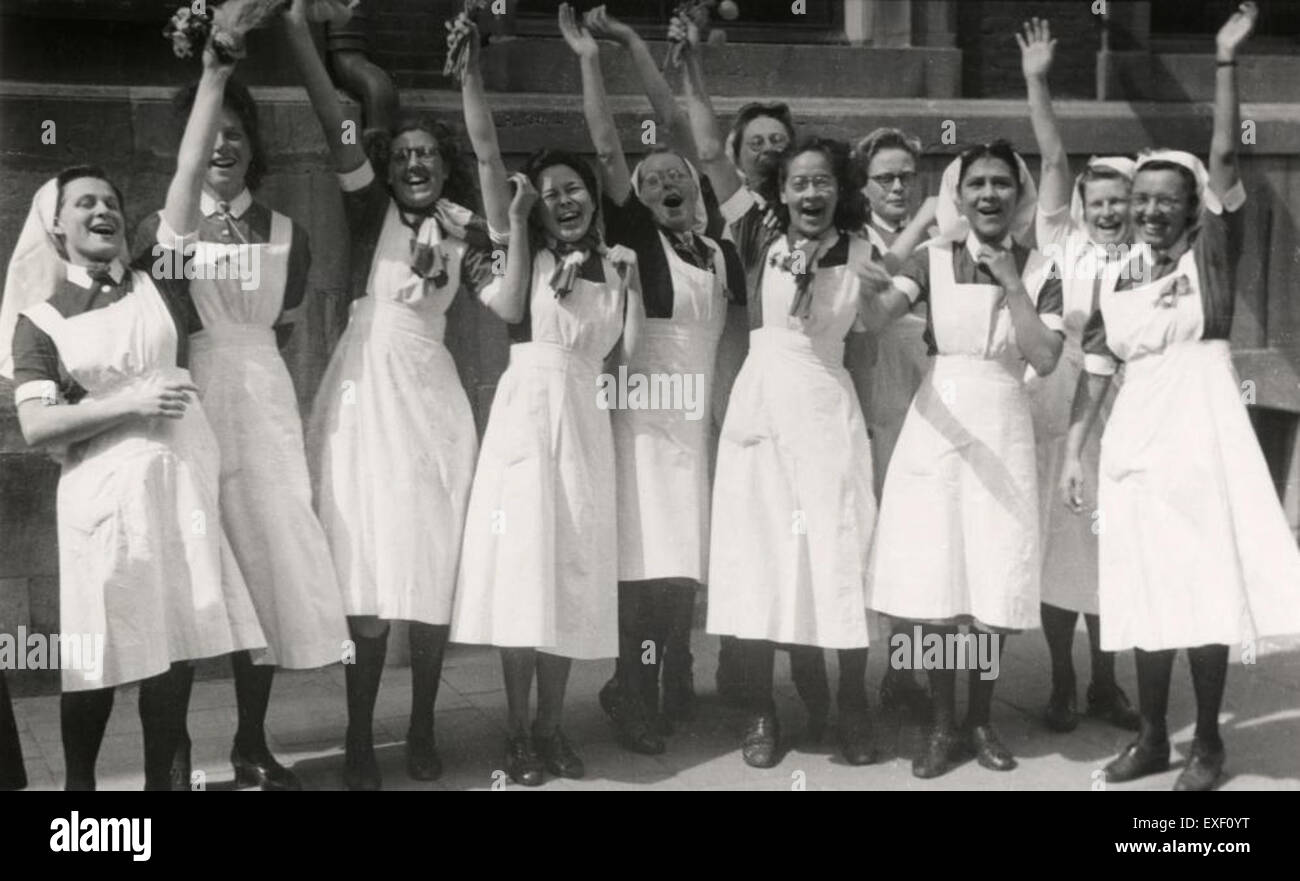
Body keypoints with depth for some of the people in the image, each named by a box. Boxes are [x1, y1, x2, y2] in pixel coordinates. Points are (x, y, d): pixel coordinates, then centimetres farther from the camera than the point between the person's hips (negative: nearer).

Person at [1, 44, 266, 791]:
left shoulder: (157, 281, 8)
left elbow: (189, 174, 0)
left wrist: (214, 77, -6)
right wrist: (128, 402, -14)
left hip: (183, 481, 2)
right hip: (103, 494, -2)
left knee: (176, 643, 6)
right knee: (99, 653, 4)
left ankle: (162, 779, 19)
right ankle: (80, 783, 21)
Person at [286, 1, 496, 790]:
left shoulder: (462, 227, 9)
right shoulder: (371, 206, 3)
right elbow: (336, 127, -10)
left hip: (433, 394, 3)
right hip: (366, 392, -2)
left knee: (433, 567, 4)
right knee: (367, 570, -4)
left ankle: (423, 730, 17)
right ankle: (360, 740, 5)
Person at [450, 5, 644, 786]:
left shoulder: (611, 261, 13)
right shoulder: (524, 250, 5)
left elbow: (629, 349, 3)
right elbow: (488, 156, -4)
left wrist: (632, 279, 0)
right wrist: (471, 68, -4)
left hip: (586, 418, 3)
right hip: (527, 410, -3)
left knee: (575, 568, 5)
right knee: (522, 563, -3)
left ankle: (553, 726, 15)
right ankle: (519, 731, 5)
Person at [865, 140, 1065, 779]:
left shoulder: (1039, 273, 5)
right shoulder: (933, 260, 2)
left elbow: (1044, 359, -8)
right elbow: (872, 315, -15)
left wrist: (1010, 282, -9)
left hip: (1002, 433, 1)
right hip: (936, 431, -1)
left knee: (997, 590, 2)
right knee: (936, 588, -1)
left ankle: (980, 720, 21)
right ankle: (940, 728, 13)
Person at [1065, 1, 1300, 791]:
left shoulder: (1211, 252, 1)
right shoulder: (1116, 280, 10)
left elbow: (1225, 156, -11)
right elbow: (1097, 372, 10)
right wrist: (1074, 451, 4)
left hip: (1203, 434, -3)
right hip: (1135, 440, 4)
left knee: (1208, 590, -1)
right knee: (1147, 595, 8)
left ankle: (1208, 742, 12)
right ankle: (1151, 739, 19)